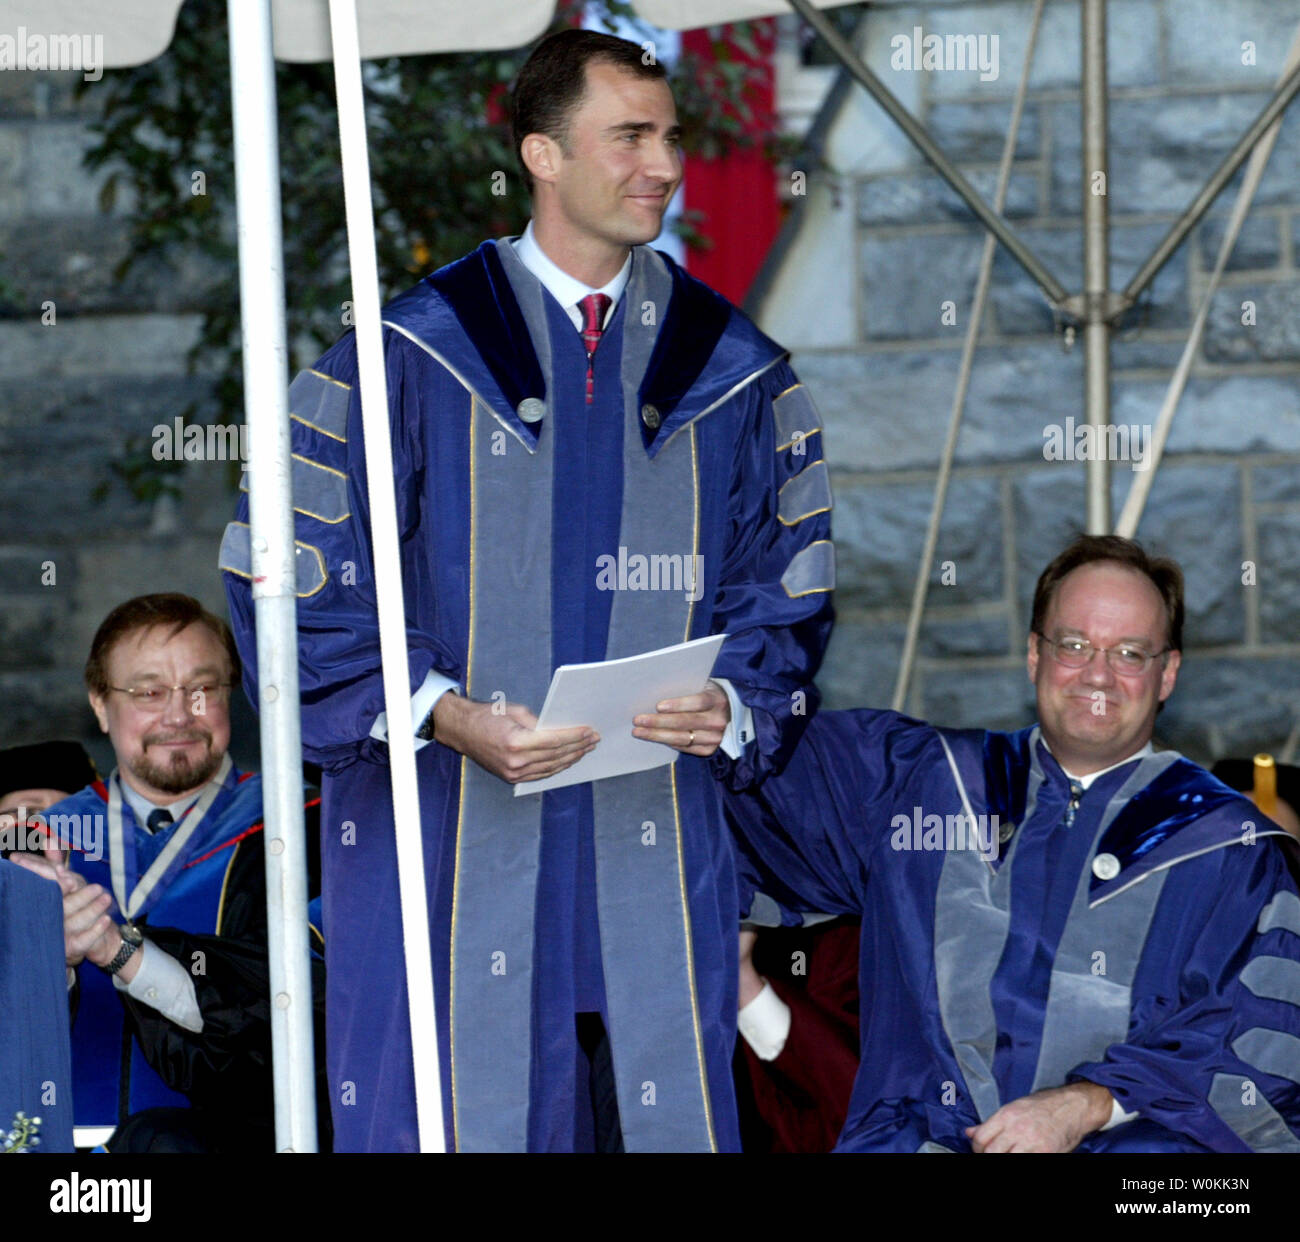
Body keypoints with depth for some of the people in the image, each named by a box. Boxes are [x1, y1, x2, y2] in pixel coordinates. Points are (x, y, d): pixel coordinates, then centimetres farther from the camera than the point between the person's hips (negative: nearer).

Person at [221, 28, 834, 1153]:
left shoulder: (732, 373, 11)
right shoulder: (412, 358, 0)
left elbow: (785, 594, 15)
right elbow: (294, 583, -1)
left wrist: (734, 705, -6)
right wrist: (445, 716, -13)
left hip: (655, 839, 3)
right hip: (450, 838, -3)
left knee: (665, 1126, 1)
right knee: (458, 1120, -4)